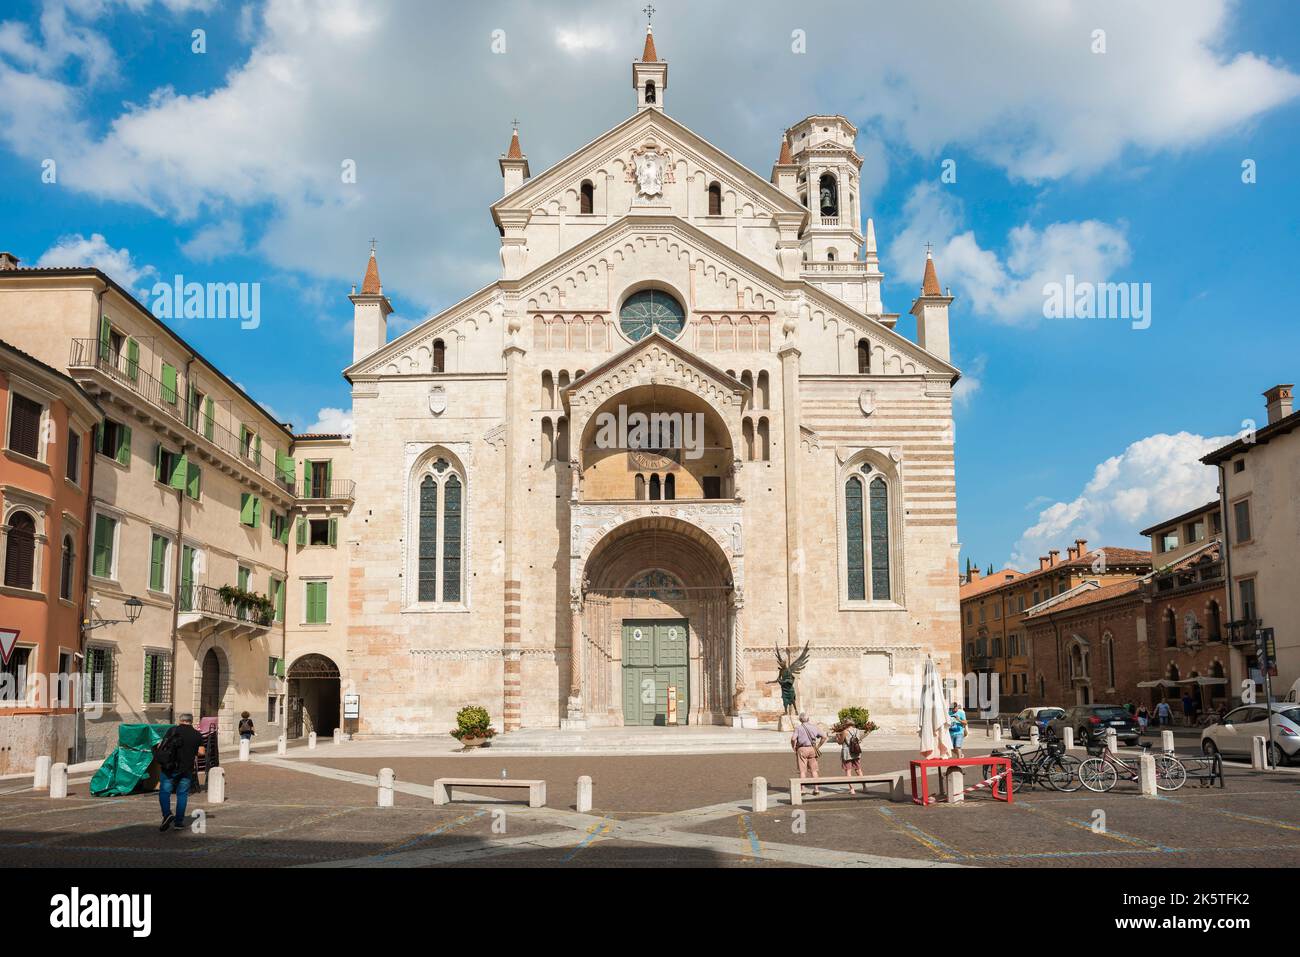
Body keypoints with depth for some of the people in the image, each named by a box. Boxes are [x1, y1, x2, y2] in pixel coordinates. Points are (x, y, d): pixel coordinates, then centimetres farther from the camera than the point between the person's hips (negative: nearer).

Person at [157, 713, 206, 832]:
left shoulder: (172, 730, -1)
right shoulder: (197, 735, 3)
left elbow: (160, 746, -3)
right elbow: (201, 751, -2)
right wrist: (205, 751, 19)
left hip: (169, 768, -2)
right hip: (186, 769, 2)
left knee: (164, 791, 4)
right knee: (182, 794, 9)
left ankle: (167, 814, -17)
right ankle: (179, 821, 8)